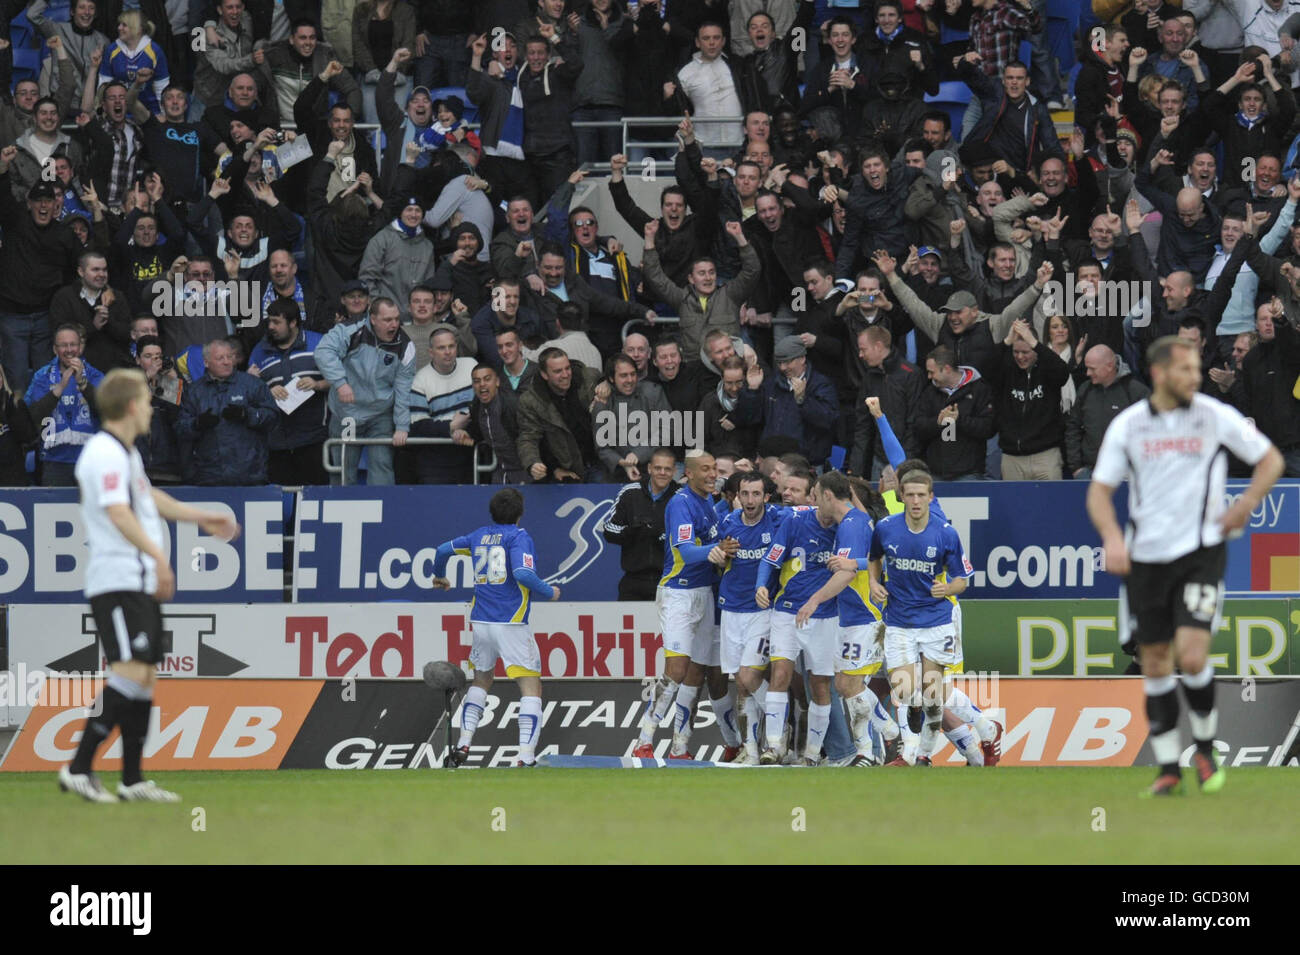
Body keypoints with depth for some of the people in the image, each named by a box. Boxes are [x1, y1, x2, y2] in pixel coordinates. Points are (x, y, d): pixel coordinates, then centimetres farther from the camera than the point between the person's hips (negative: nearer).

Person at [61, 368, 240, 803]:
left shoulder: (126, 453, 20)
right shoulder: (105, 454, -14)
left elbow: (149, 498, 38)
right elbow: (118, 513, -27)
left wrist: (201, 518, 45)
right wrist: (157, 555, -37)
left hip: (141, 585, 11)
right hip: (117, 583, -11)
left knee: (145, 677, 10)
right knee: (130, 672, -18)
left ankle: (132, 780, 13)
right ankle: (79, 768, -17)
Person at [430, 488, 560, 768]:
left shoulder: (480, 536, 13)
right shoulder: (518, 537, -6)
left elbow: (444, 550, 22)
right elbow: (523, 574, -20)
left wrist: (439, 576, 42)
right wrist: (549, 592, -4)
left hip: (481, 623, 6)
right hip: (512, 624, -6)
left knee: (481, 681, 27)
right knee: (531, 688, -5)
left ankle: (463, 745, 18)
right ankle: (526, 758, -19)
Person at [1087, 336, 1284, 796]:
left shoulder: (1215, 416, -2)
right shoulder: (1127, 425, 2)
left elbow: (1271, 460, 8)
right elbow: (1099, 490, 6)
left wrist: (1243, 508, -6)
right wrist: (1112, 537, -12)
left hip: (1200, 551, -2)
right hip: (1145, 559, 2)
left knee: (1192, 656, -16)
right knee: (1155, 666, 5)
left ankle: (1206, 749, 6)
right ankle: (1168, 769, 14)